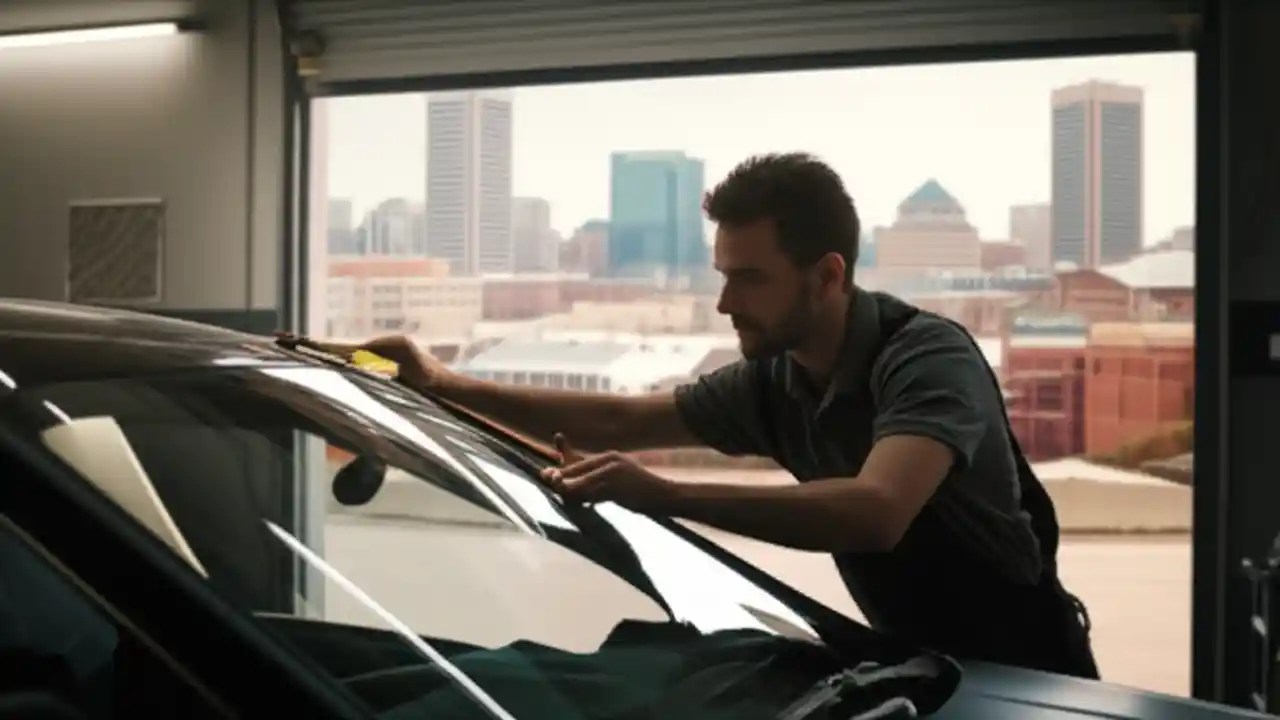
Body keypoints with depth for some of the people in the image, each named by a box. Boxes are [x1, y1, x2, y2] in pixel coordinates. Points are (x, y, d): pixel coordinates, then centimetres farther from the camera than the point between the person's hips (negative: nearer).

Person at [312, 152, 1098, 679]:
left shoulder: (929, 357, -26)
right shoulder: (774, 382, -3)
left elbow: (876, 513, -42)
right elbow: (619, 420, 5)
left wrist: (659, 494, -46)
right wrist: (445, 386, -1)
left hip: (1026, 671, -6)